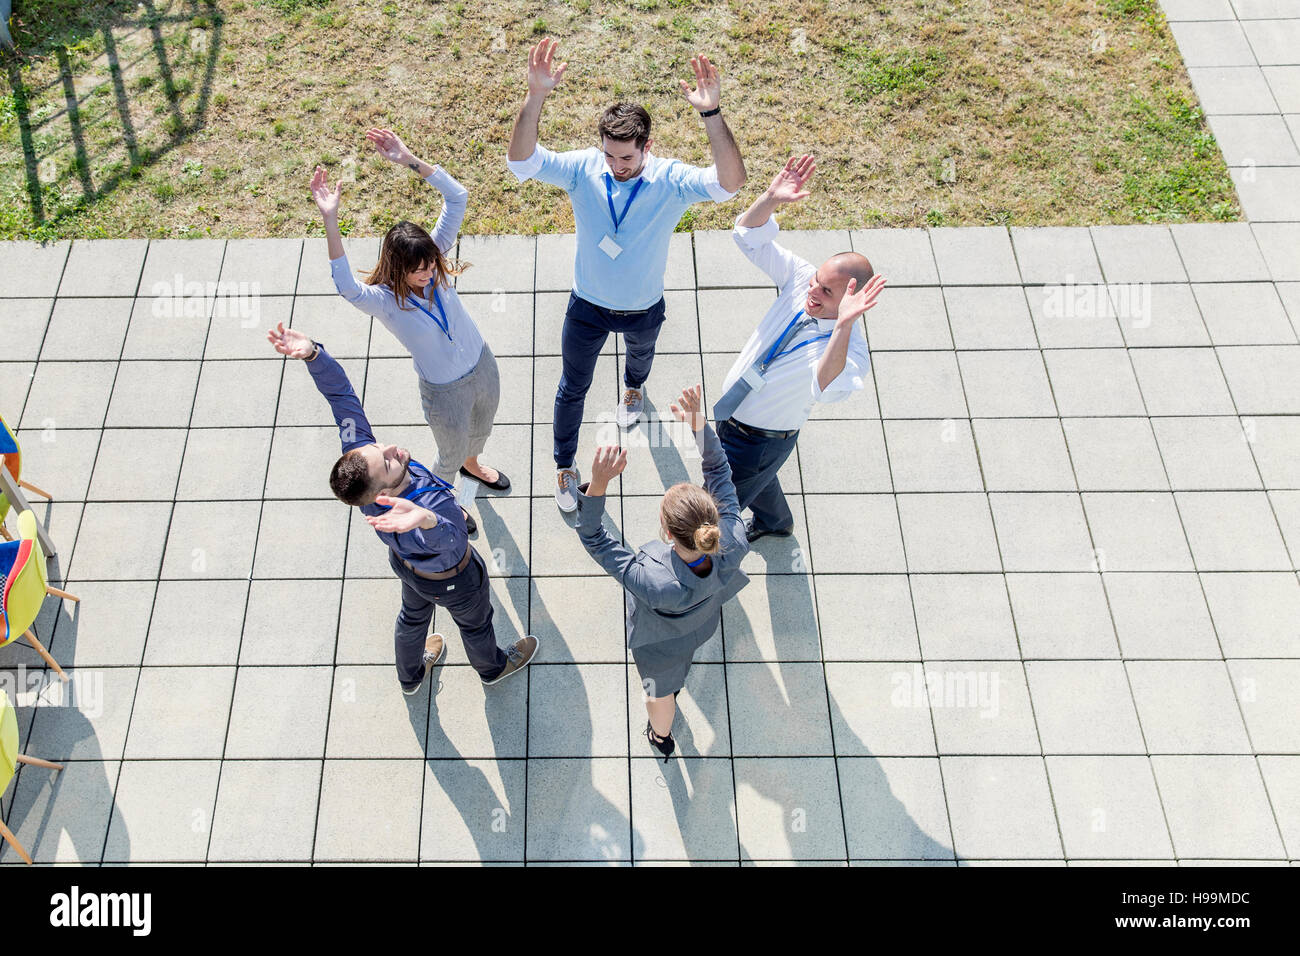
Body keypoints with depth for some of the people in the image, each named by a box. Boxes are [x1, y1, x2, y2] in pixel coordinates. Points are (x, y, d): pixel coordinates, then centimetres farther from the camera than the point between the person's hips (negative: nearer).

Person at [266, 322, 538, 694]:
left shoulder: (359, 459, -35)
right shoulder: (428, 516, -52)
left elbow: (340, 391, -32)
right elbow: (453, 545, -71)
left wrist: (312, 353, -48)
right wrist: (426, 521, -91)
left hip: (407, 565, 6)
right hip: (451, 580, -6)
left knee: (413, 614, 36)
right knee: (475, 622, 29)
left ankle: (410, 676, 67)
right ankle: (493, 667, 64)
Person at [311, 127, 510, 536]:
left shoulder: (434, 260, -17)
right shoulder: (384, 300, -28)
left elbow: (456, 197, -24)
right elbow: (346, 286, -53)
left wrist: (408, 159, -36)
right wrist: (330, 221, -64)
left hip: (483, 366, 5)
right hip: (444, 392, -5)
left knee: (481, 430, 33)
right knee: (451, 455, 21)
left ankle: (472, 464, 69)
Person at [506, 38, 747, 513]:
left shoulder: (671, 180, -26)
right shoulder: (582, 168, -22)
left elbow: (730, 181, -43)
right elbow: (522, 159, -36)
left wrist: (712, 114, -58)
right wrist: (536, 96, -53)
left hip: (643, 309, 1)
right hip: (587, 308, 0)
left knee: (641, 350, 36)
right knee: (572, 388, 17)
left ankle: (634, 388, 74)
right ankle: (564, 466, 41)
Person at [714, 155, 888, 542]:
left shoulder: (850, 349, -34)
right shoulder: (800, 276, -16)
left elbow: (828, 388, -56)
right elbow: (749, 235, -12)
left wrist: (843, 324, -69)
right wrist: (770, 199, -33)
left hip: (763, 442, -7)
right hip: (728, 415, 7)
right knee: (756, 481, 36)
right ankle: (776, 520, 68)